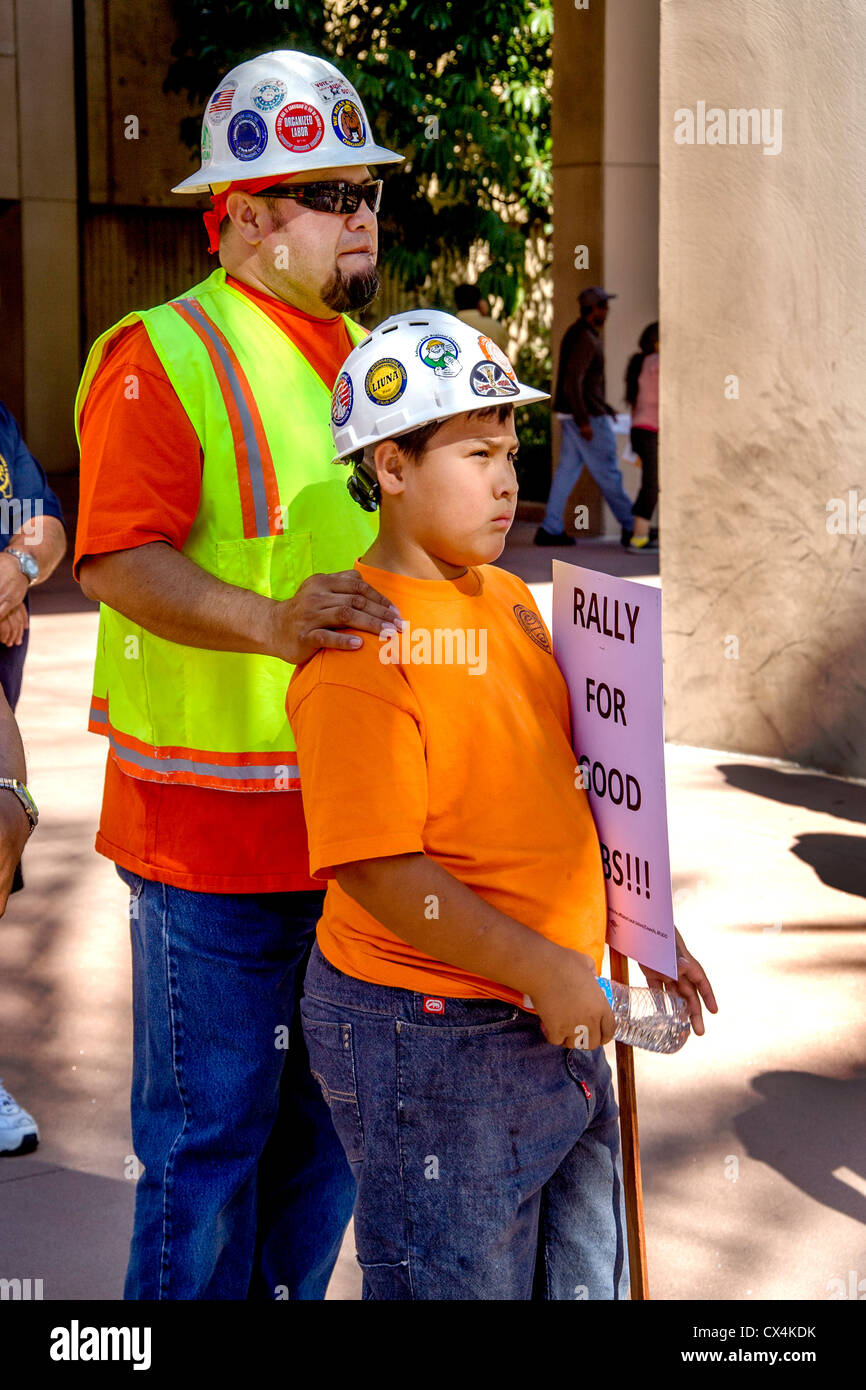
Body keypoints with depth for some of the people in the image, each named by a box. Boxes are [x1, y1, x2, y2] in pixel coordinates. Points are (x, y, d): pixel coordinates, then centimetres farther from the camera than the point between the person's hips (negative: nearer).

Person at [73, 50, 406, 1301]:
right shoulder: (165, 357, -10)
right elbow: (119, 561, -19)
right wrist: (271, 622, -33)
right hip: (211, 829, -8)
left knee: (328, 1124, 17)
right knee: (209, 1131, 2)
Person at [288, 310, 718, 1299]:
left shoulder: (511, 601, 9)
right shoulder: (359, 644, -20)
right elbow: (377, 869, -25)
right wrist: (541, 971, -23)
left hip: (557, 1023, 9)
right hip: (430, 1044, -9)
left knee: (588, 1274, 20)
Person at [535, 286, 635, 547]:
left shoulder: (578, 332, 12)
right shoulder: (585, 339, -20)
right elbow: (572, 382, -27)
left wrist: (604, 406, 23)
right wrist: (584, 422, -25)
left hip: (577, 414, 10)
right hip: (588, 415, -10)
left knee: (568, 469, 9)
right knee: (608, 473, 0)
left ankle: (551, 529, 7)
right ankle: (630, 528, 10)